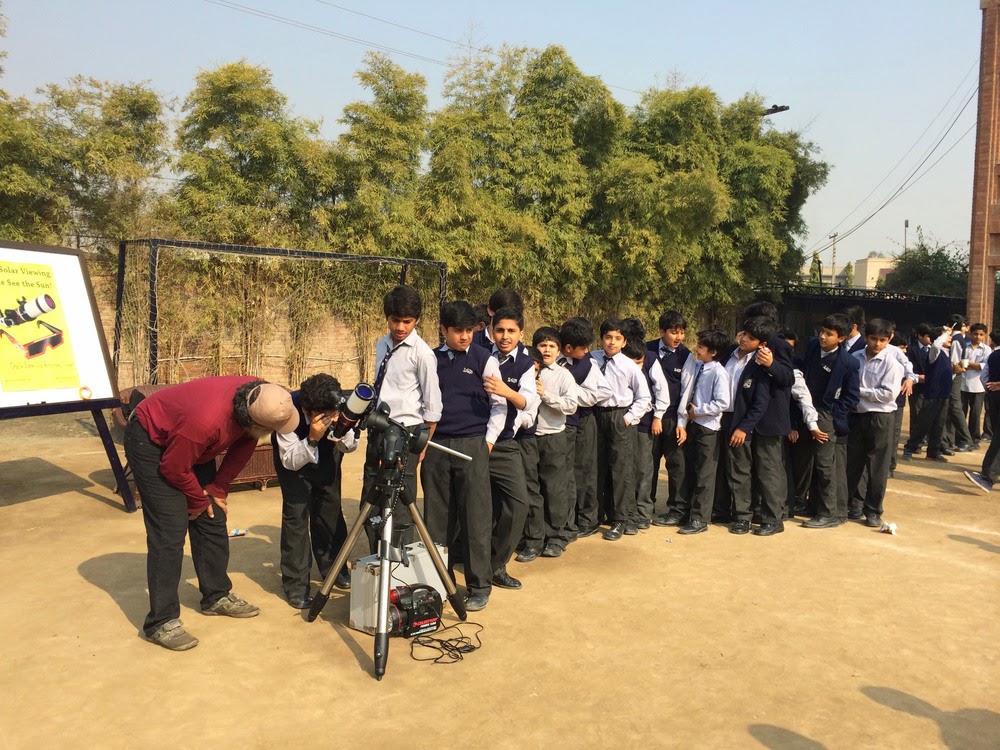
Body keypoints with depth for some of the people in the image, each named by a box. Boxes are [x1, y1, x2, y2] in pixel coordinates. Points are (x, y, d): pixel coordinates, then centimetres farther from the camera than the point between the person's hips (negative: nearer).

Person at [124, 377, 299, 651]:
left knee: (213, 521, 7)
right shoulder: (207, 421, -42)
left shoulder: (258, 398, -22)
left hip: (192, 445, 7)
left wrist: (218, 489, -4)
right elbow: (174, 468, -25)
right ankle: (161, 623, -3)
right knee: (170, 531, -12)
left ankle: (217, 596, 23)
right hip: (151, 441, -7)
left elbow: (243, 448, -3)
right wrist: (199, 501, -9)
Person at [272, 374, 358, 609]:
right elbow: (290, 461, -31)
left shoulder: (340, 407, -33)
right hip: (293, 454, -3)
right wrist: (312, 440, -48)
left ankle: (334, 568, 24)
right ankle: (295, 585, -2)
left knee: (331, 507, 5)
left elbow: (349, 447, -17)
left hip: (326, 451, 3)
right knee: (296, 511, -11)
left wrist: (343, 431, -39)